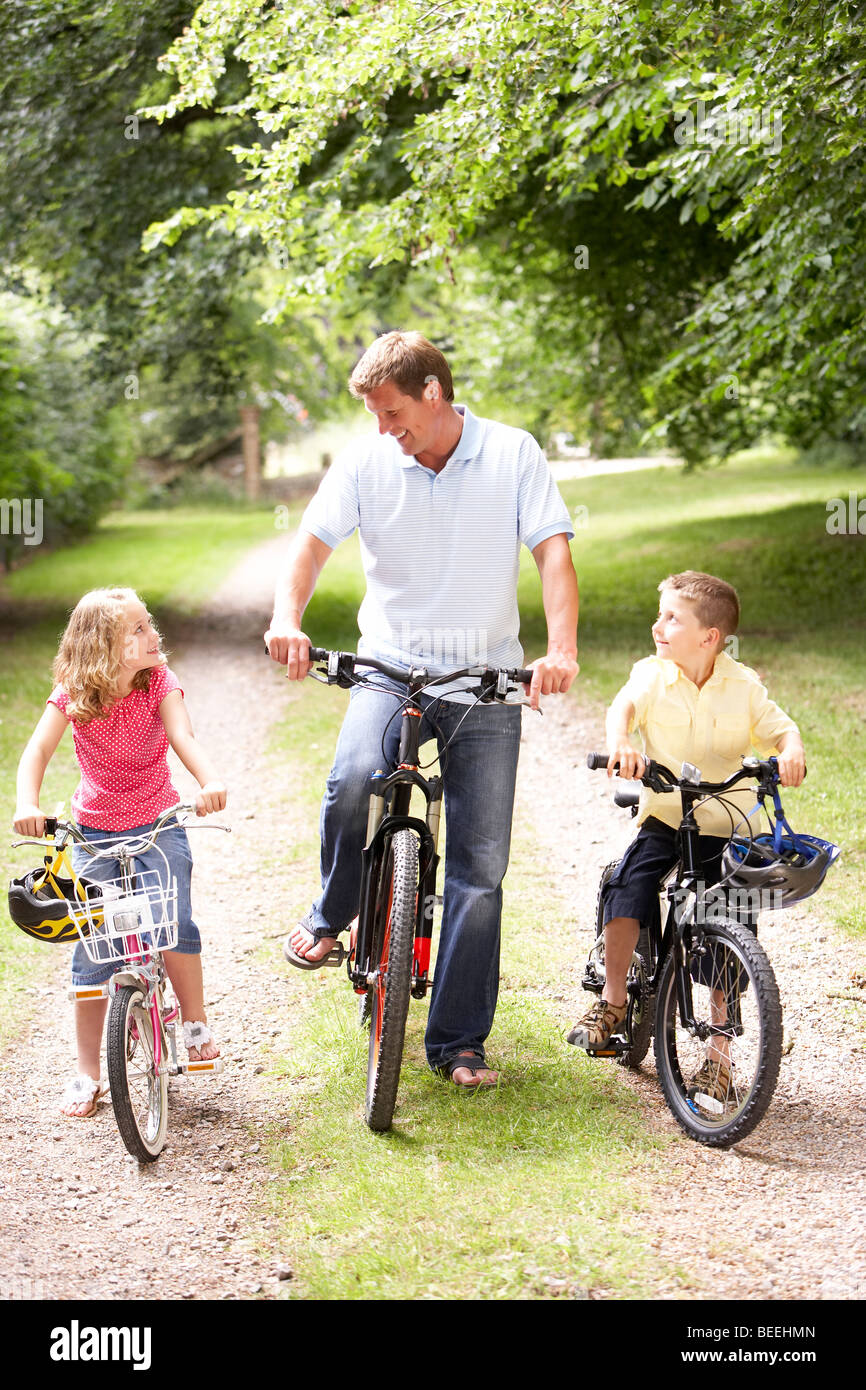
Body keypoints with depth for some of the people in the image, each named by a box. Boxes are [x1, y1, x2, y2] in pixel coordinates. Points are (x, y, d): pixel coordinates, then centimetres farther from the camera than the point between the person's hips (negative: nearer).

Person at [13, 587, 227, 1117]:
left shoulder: (159, 682, -11)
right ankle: (88, 1073, 12)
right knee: (90, 951, 0)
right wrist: (27, 804, -39)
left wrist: (210, 781, -45)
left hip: (158, 823, 0)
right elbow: (38, 750, -19)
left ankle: (196, 1022, 8)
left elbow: (183, 737, -25)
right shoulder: (72, 694, -12)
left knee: (175, 924, -19)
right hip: (95, 829, 1)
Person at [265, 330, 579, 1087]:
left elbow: (554, 550, -10)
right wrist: (286, 619, -28)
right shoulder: (365, 462, 0)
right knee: (353, 784, -30)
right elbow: (313, 542, -7)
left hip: (488, 683, 0)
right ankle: (331, 915, 1)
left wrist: (562, 648, -27)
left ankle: (459, 1042, 10)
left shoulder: (513, 454, -3)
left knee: (480, 867, -1)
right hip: (391, 669, 0)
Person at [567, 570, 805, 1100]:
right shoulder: (652, 675, -2)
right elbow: (624, 706, -20)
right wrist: (620, 743, -43)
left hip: (725, 823, 0)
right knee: (627, 890, -24)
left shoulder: (743, 685, -2)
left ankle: (720, 1048, 2)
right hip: (663, 815, 1)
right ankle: (613, 1000, -6)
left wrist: (791, 752, -29)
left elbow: (779, 727, -5)